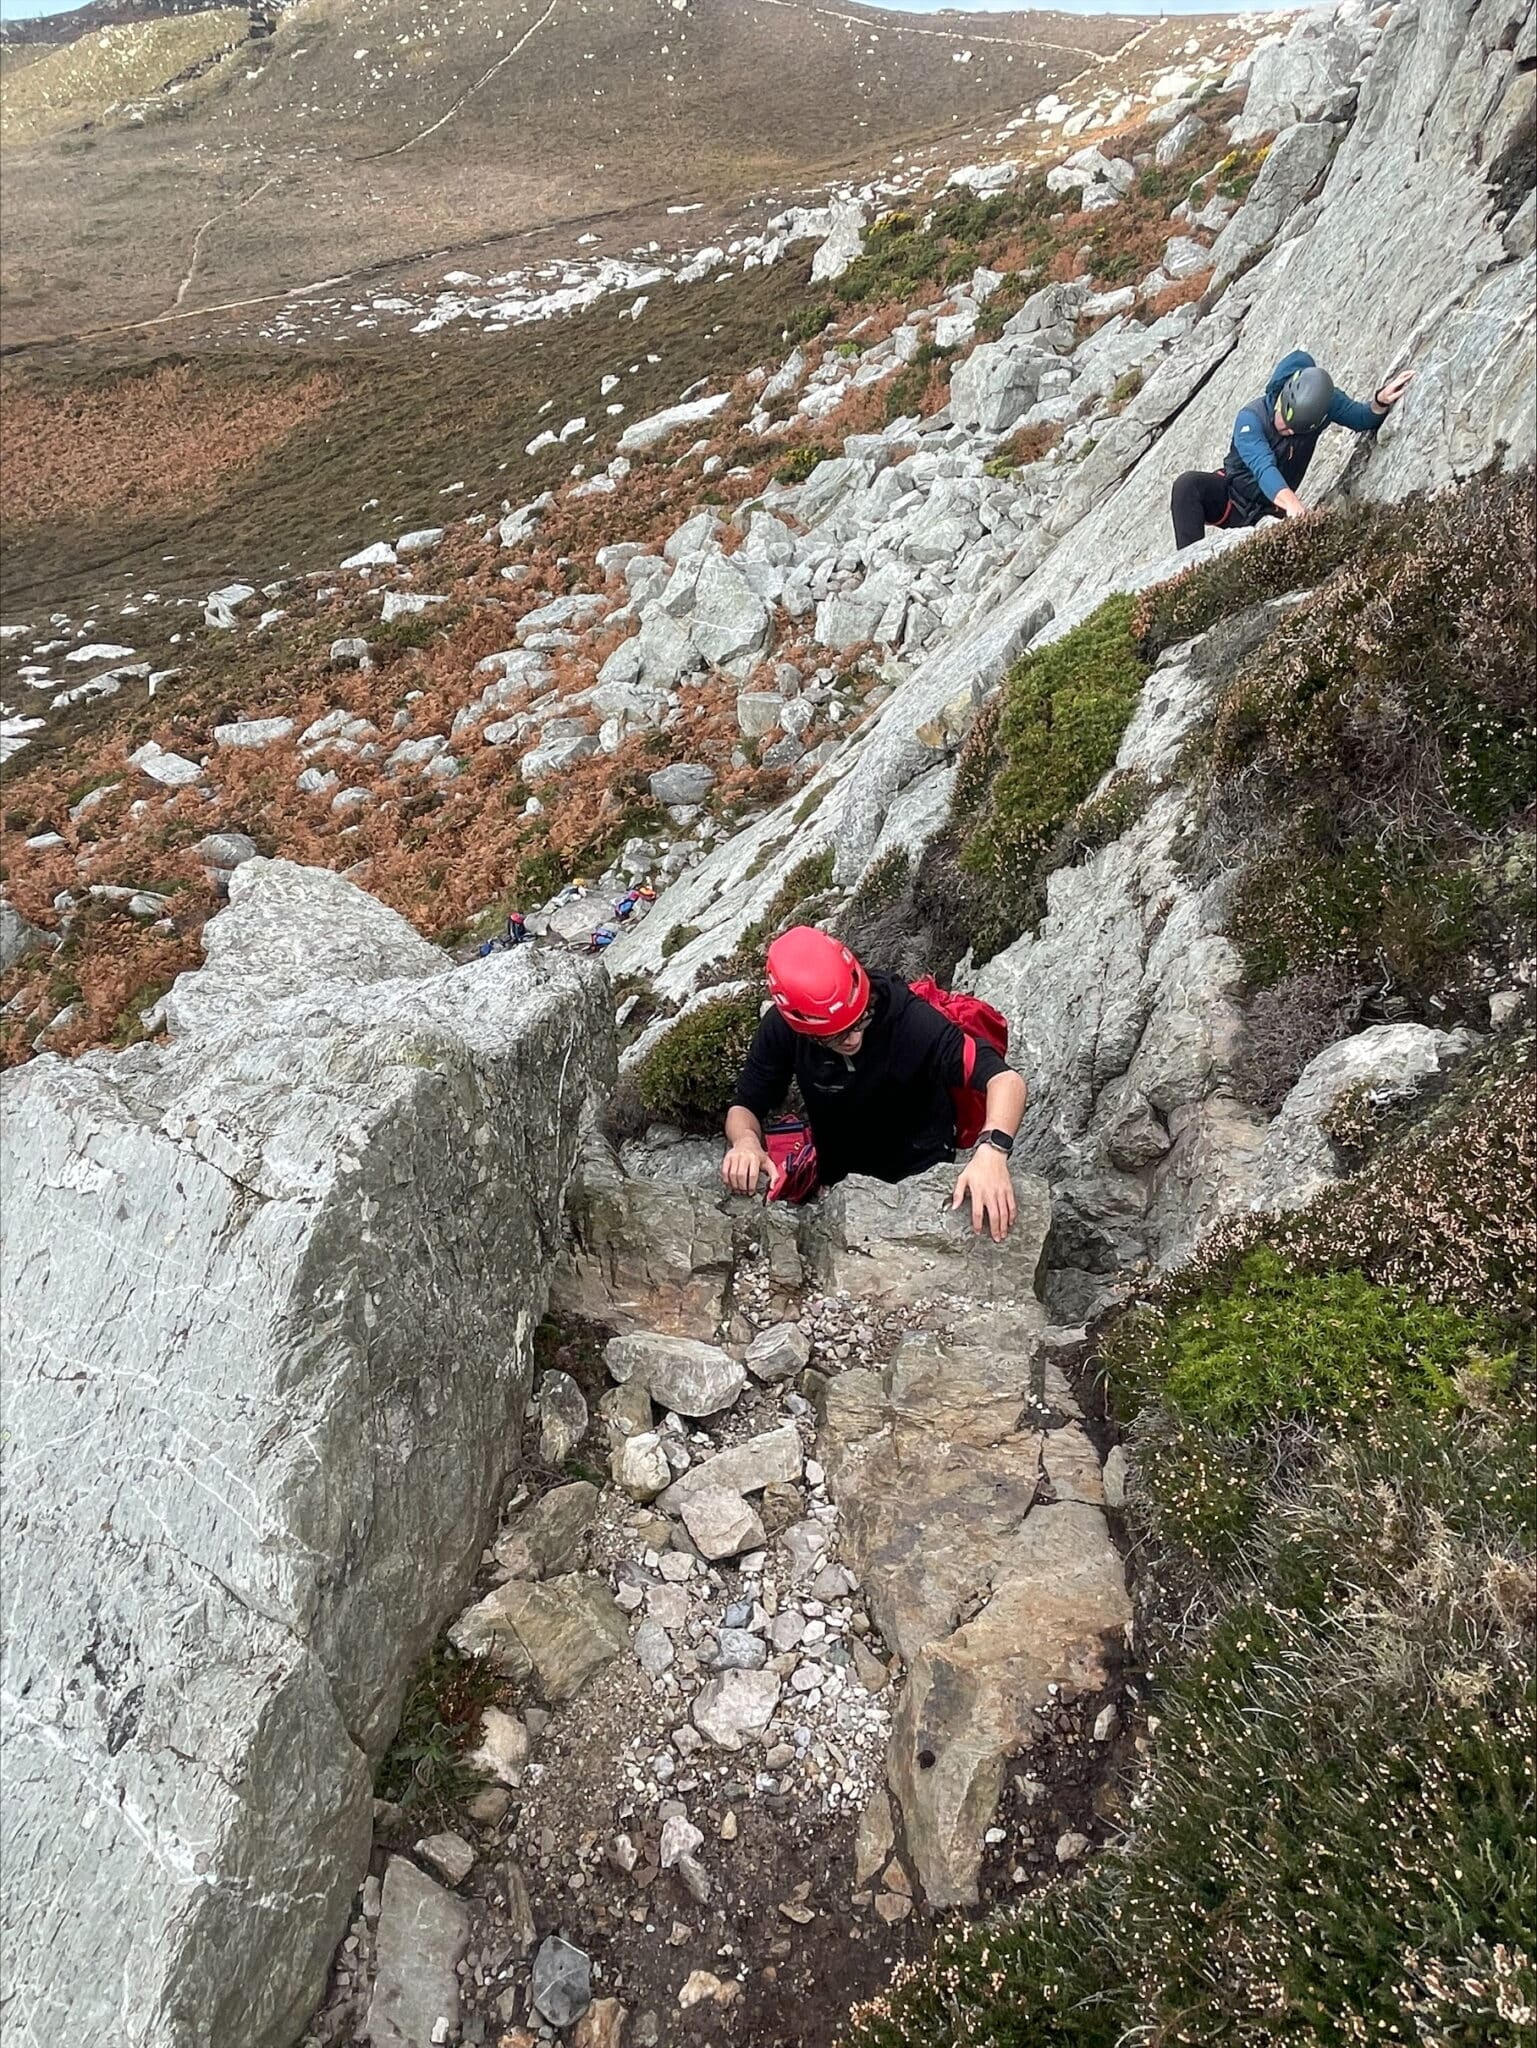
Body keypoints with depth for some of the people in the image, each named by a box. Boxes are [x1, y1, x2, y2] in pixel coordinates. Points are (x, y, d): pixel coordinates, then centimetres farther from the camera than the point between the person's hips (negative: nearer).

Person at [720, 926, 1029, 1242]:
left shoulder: (912, 1020, -29)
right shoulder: (781, 1029, -18)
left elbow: (1006, 1080, -34)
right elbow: (744, 1108, -8)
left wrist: (992, 1149, -54)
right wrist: (746, 1141, -32)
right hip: (838, 1185, 3)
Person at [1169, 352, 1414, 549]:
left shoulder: (1322, 401, -12)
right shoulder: (1250, 419, -26)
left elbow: (1364, 420, 2)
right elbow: (1263, 467, -43)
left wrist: (1380, 402, -23)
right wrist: (1292, 503, -61)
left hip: (1270, 511, 3)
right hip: (1230, 496, -3)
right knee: (1188, 483, -34)